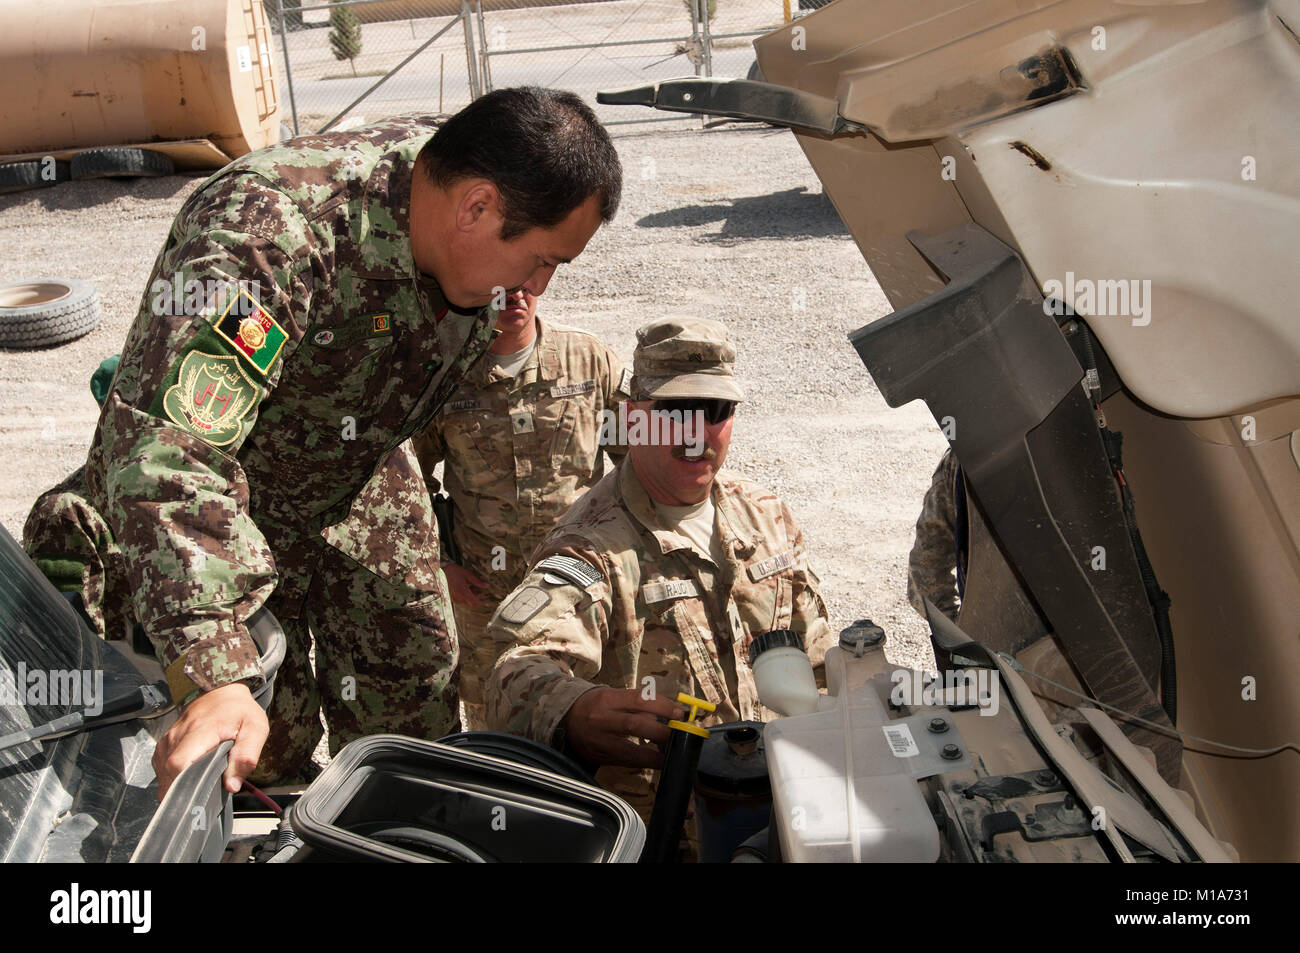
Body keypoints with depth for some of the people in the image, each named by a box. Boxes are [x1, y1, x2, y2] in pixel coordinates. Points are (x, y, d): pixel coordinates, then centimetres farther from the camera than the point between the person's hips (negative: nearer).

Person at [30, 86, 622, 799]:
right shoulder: (268, 236, -42)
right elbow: (164, 448, -51)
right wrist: (214, 678, -58)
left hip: (361, 476, 6)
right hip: (233, 496, -5)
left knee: (418, 671, 13)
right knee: (264, 749, -1)